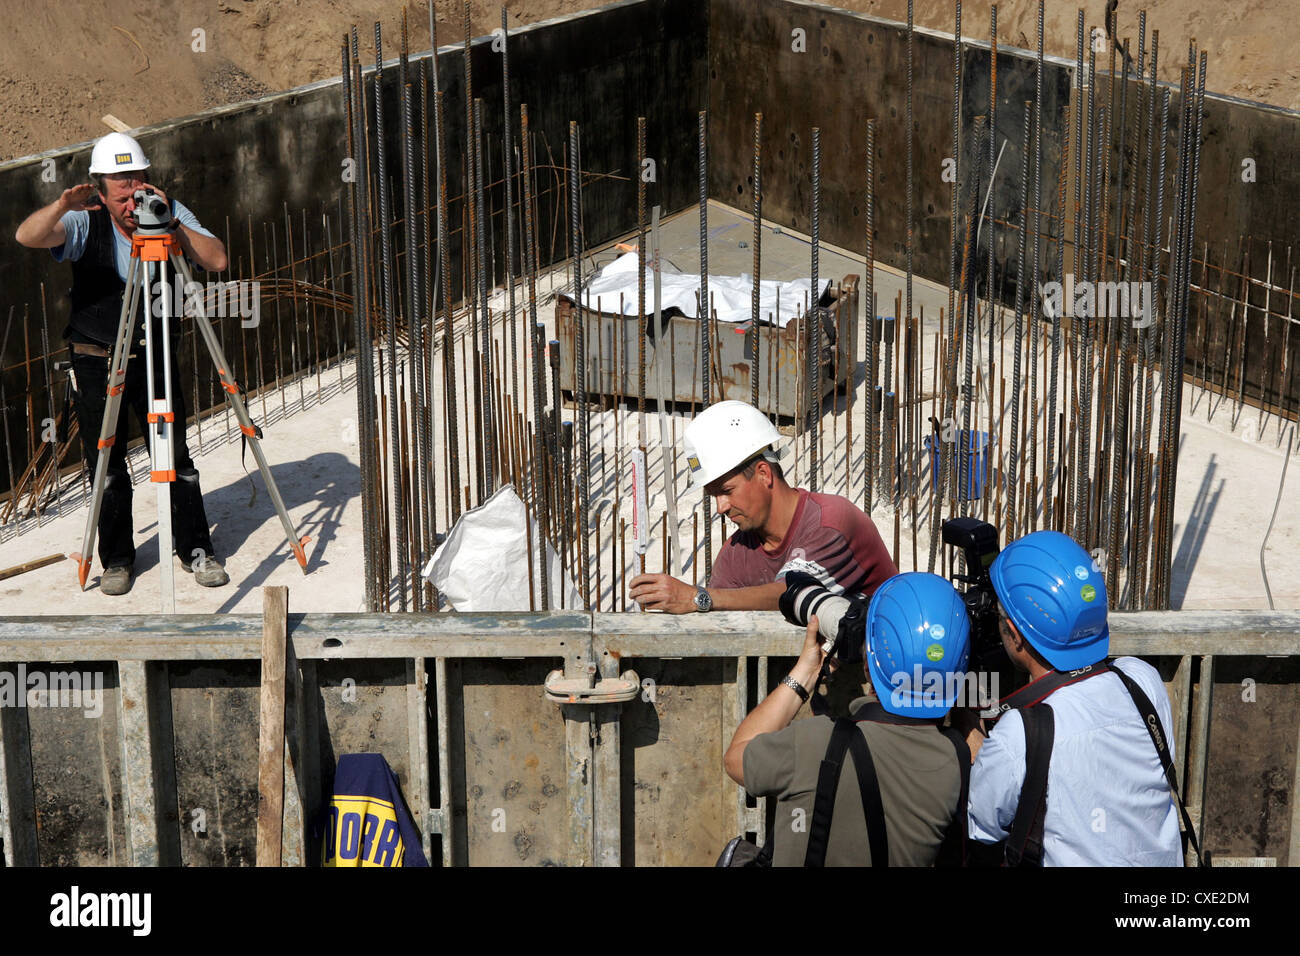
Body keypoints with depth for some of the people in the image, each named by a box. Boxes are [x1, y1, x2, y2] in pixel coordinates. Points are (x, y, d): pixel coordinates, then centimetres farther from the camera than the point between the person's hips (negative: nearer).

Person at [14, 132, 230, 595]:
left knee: (176, 454, 1)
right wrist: (62, 206, -45)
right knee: (106, 465, 5)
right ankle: (116, 559, 19)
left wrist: (170, 222, -26)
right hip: (97, 361, -1)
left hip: (156, 356, 1)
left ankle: (195, 549, 15)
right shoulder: (85, 222, -11)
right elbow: (27, 237, -27)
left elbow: (217, 261, -16)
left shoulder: (171, 213, -5)